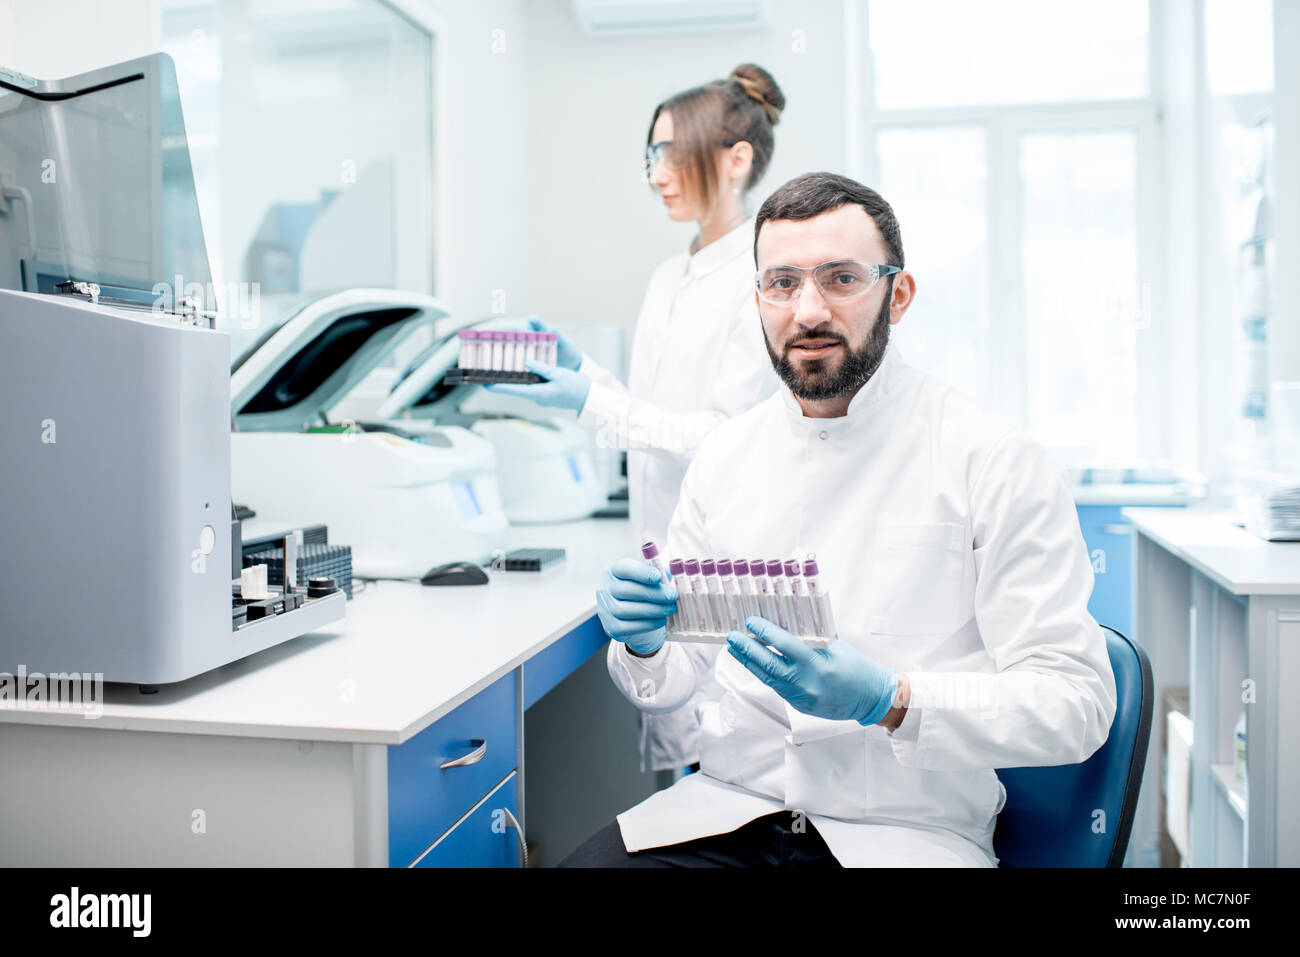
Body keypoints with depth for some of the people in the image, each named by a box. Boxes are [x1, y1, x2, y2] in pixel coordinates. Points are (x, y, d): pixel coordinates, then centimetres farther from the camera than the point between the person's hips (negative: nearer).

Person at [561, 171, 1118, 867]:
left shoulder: (1000, 463, -6)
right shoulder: (724, 458, 7)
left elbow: (1076, 704, -9)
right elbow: (668, 684, 12)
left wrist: (888, 700, -22)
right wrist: (642, 644, -11)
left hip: (913, 832, -2)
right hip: (725, 810, 3)